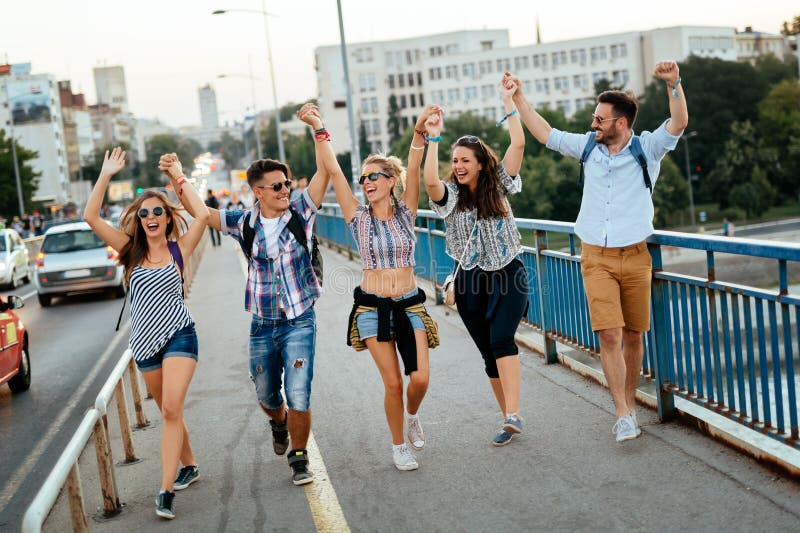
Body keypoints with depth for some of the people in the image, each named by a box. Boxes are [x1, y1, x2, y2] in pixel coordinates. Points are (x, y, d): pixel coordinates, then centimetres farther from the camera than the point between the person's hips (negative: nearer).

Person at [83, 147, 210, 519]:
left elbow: (203, 215, -17)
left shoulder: (178, 248, -2)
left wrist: (182, 180, -5)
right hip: (145, 343, 4)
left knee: (171, 409, -17)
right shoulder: (131, 251, 3)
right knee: (169, 411, 16)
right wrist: (106, 175, -10)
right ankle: (188, 466, 36)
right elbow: (91, 218, -6)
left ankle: (166, 491, -17)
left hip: (179, 337, -4)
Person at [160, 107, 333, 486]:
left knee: (298, 397, -9)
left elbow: (327, 170, -12)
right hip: (262, 325, 3)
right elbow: (196, 209, 6)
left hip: (299, 322, -2)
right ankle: (279, 423, 52)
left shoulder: (300, 213, -4)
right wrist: (175, 177, -4)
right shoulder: (243, 223, 0)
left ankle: (299, 458, 13)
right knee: (266, 395, 17)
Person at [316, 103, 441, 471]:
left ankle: (412, 416, 27)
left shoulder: (406, 211, 3)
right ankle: (399, 446, 20)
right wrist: (319, 129, -14)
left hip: (409, 304, 1)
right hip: (373, 307, -1)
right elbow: (334, 172, -8)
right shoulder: (358, 217, 0)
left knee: (420, 377, -7)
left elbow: (412, 170, -12)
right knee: (393, 383, -1)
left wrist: (419, 131, -26)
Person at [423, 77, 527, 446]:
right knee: (490, 354, 7)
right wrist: (433, 140, -22)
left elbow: (518, 144, -8)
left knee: (501, 340, -23)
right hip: (470, 281, 2)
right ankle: (509, 418, 18)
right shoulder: (450, 194, 0)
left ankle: (513, 414, -29)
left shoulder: (498, 186, 2)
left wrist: (508, 103, -5)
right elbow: (430, 182, -23)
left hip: (508, 276, -2)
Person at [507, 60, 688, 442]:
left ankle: (630, 403, 24)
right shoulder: (589, 146, 7)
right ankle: (623, 414, -8)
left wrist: (674, 84, -31)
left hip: (635, 256, -1)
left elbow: (679, 122, -17)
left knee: (632, 335, 7)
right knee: (609, 334, -11)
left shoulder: (647, 148, -2)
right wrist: (519, 99, 17)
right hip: (596, 258, 1)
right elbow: (545, 134, 16)